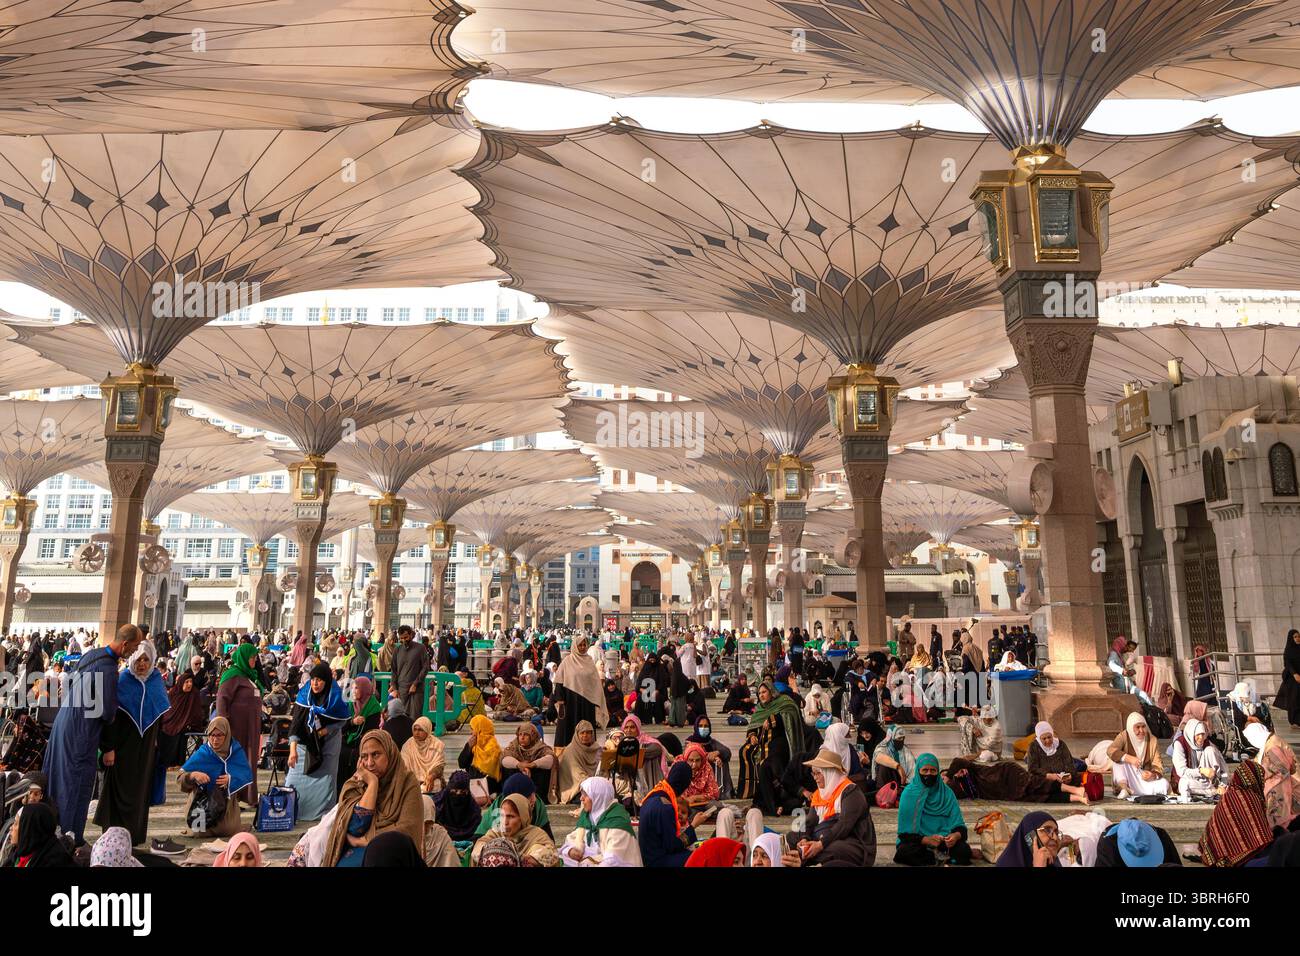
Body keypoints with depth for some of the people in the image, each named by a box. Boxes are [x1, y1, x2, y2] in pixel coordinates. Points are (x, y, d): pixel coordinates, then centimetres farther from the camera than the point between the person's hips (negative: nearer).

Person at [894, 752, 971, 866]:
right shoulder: (909, 793, -8)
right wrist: (926, 840, -29)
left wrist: (956, 835, -26)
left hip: (943, 840, 1)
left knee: (964, 850, -28)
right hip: (918, 841, -1)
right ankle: (941, 856, -13)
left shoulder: (946, 793, 1)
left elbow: (959, 824, -3)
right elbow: (906, 831, -11)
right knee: (905, 852, -34)